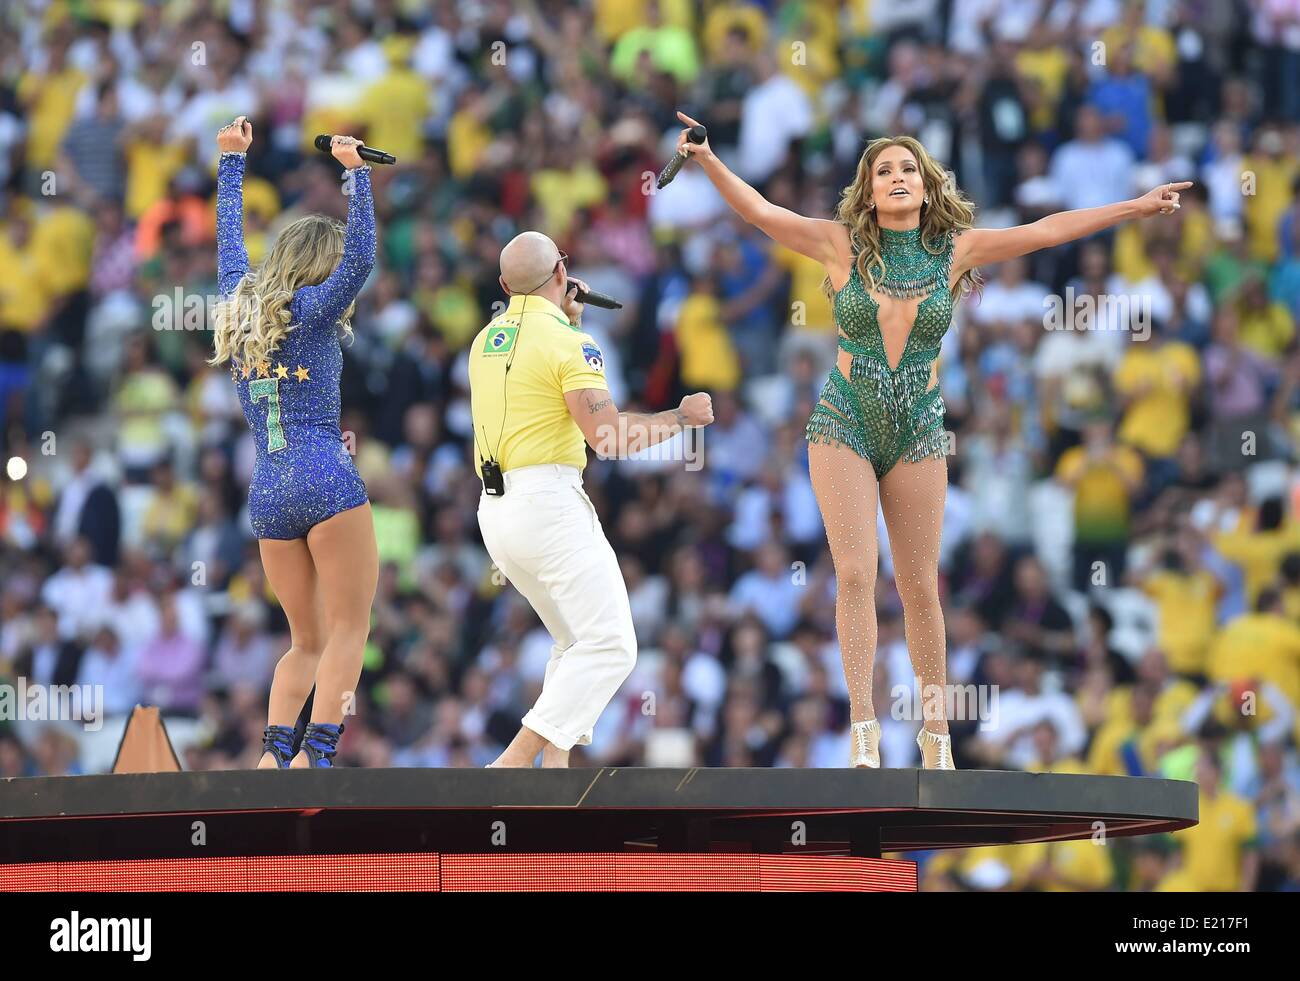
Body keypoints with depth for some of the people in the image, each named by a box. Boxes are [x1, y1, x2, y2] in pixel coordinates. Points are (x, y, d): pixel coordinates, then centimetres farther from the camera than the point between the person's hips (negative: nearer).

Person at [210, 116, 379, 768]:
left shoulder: (241, 304, 15)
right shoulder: (311, 311, -1)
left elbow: (229, 238, 29)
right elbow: (362, 258, -15)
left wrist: (233, 159, 38)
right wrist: (356, 172, -12)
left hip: (267, 493, 7)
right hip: (328, 483, -7)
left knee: (308, 641, 12)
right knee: (349, 630, -5)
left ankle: (274, 753, -6)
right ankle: (317, 755, -19)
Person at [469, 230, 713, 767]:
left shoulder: (485, 341, 14)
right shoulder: (569, 342, -9)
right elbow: (610, 437, -16)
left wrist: (566, 316, 37)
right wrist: (681, 416, -2)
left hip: (494, 511, 9)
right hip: (549, 505, -9)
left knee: (577, 642, 20)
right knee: (609, 646, -10)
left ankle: (553, 765, 8)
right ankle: (513, 763, -22)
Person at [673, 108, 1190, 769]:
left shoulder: (954, 249, 0)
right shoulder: (844, 244, -3)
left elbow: (1044, 232, 2)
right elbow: (759, 211, -9)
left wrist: (1133, 209, 3)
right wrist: (708, 161, -23)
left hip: (917, 435, 1)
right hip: (844, 428, -1)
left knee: (919, 586, 3)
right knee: (856, 572, -12)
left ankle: (935, 732, 12)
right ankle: (863, 727, -12)